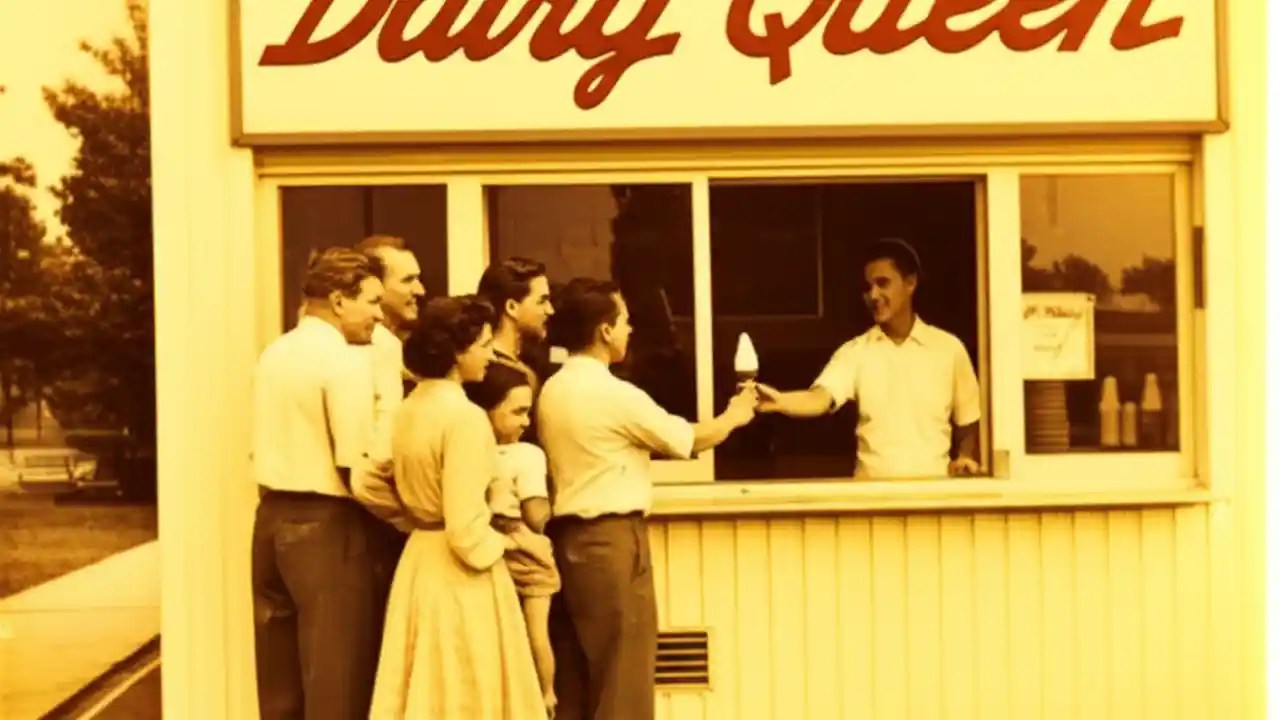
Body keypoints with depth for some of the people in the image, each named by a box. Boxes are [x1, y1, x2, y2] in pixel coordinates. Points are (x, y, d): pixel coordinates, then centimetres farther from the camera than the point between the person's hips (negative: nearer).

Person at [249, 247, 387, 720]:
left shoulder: (275, 353, 13)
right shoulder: (345, 360, -12)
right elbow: (357, 468, -18)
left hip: (272, 517, 8)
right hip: (326, 523, -8)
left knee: (280, 675, 13)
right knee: (337, 675, -1)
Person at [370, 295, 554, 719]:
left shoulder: (408, 410, 7)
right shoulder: (465, 416, -18)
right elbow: (467, 532, -21)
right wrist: (514, 541, -5)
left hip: (418, 563, 8)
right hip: (459, 575, -8)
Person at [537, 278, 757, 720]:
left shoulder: (553, 390, 9)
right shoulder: (615, 393, -14)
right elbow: (688, 440, -3)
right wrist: (733, 417, 14)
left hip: (566, 536, 8)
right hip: (611, 539, -8)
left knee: (573, 680, 11)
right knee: (623, 680, 0)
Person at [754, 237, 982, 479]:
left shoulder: (948, 348, 4)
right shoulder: (855, 351, 4)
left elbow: (968, 422, 13)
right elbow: (820, 398, -14)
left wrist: (964, 458, -5)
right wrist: (778, 401, -33)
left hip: (932, 484, 0)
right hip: (870, 487, 0)